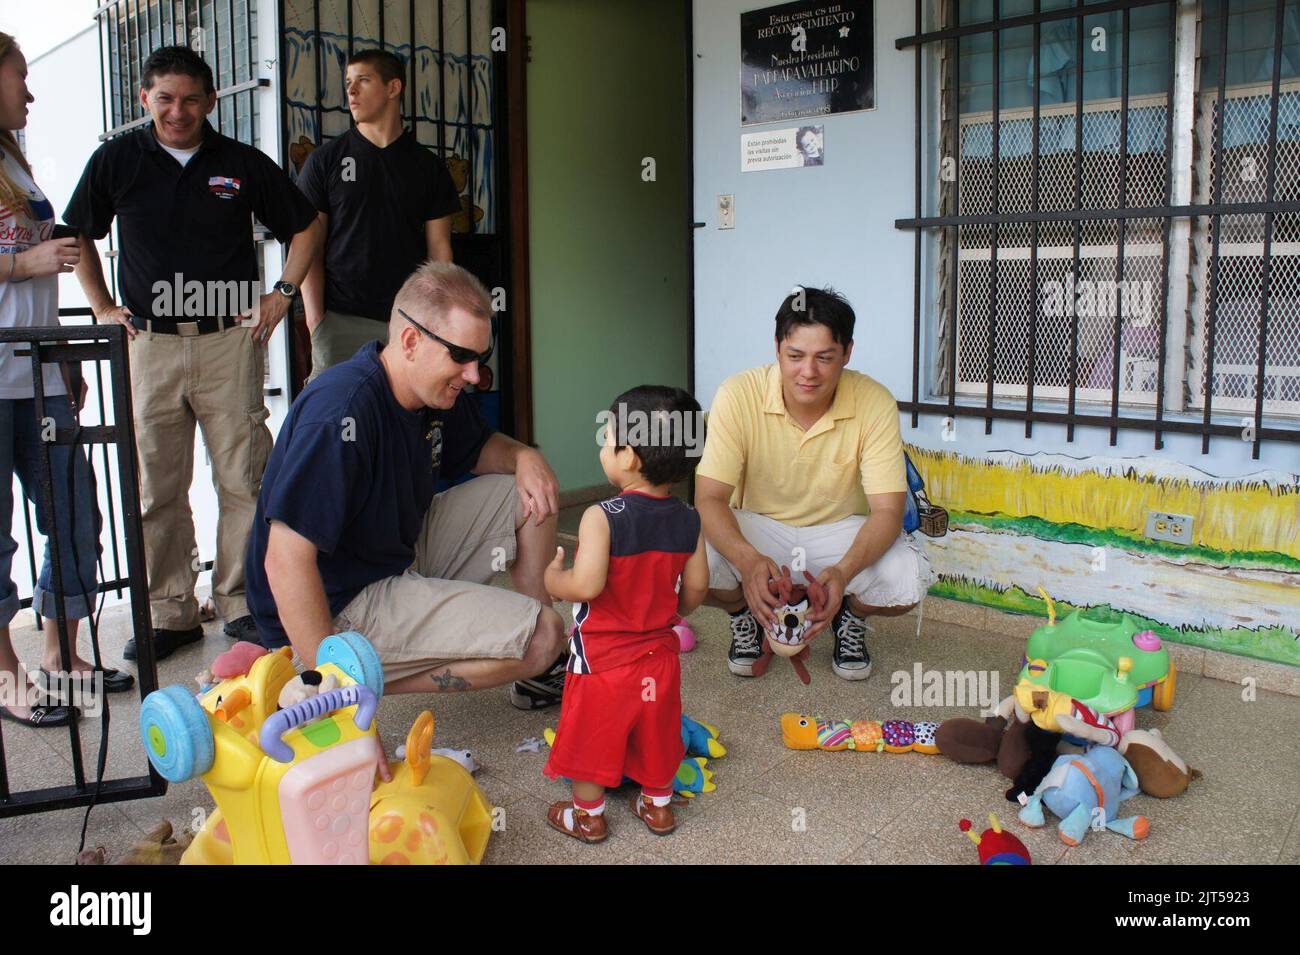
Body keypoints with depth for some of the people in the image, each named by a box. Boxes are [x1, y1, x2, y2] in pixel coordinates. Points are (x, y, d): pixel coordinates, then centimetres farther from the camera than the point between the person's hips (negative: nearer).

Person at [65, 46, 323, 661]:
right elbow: (78, 235, 20)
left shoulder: (242, 164, 5)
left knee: (244, 479, 0)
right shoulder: (116, 160, 7)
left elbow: (306, 225, 15)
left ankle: (241, 602, 12)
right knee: (155, 486, 4)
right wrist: (102, 308, 12)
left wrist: (282, 294, 7)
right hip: (149, 342, 1)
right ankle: (169, 611, 15)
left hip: (230, 339, -1)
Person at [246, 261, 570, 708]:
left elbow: (479, 448, 21)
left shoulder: (437, 392, 0)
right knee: (541, 636, -18)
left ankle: (542, 670, 12)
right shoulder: (340, 412, -29)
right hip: (339, 607, -10)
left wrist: (523, 456, -4)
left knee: (528, 493, 9)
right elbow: (286, 560, -32)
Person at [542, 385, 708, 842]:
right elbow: (696, 587, -1)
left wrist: (554, 579, -9)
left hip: (602, 654, -4)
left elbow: (586, 585, -30)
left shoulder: (602, 517, -25)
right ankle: (658, 805, 40)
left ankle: (588, 816, 32)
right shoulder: (687, 520, -8)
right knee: (656, 730, 23)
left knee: (593, 733, 16)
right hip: (659, 652, 5)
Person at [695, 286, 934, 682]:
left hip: (841, 531, 1)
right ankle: (745, 615, 7)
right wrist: (748, 560, -44)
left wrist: (843, 571, -42)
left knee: (907, 582, -28)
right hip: (756, 528, 0)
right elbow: (710, 498, -23)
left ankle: (850, 617, 9)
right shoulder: (738, 395, -21)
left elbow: (887, 510, -21)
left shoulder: (875, 403, -20)